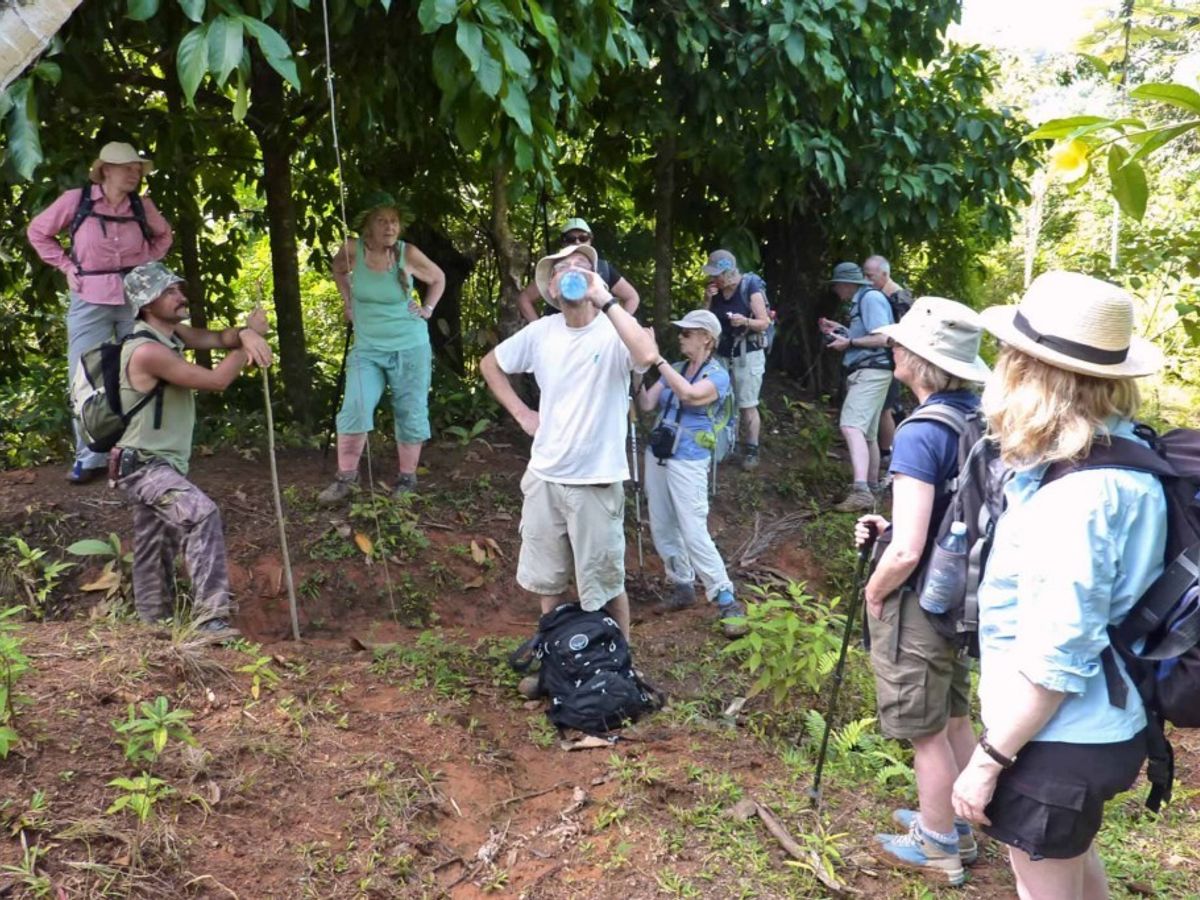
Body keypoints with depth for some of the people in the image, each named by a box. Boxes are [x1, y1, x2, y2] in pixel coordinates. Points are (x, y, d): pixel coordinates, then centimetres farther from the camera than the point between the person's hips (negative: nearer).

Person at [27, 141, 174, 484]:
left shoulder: (142, 205, 1)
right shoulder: (76, 199, -5)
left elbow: (163, 236, 21)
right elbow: (38, 231, 8)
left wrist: (147, 263, 7)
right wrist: (66, 266, 1)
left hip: (136, 297, 2)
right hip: (90, 300, -2)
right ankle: (90, 456, 10)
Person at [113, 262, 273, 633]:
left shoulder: (171, 332, 7)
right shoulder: (147, 351, -22)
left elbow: (215, 338, 0)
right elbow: (216, 380, -22)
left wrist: (245, 334, -24)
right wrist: (251, 338, -11)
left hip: (160, 464, 10)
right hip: (145, 466, -10)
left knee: (156, 552, 20)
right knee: (202, 514, -31)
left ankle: (153, 625, 34)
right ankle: (211, 617, -34)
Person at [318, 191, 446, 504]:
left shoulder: (408, 254, -11)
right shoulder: (352, 250, -9)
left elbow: (438, 279, 9)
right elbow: (338, 270, 17)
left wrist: (428, 309, -1)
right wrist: (348, 303, 10)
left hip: (410, 349, 0)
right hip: (367, 349, 1)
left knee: (411, 414, 6)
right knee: (354, 410, -12)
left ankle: (407, 479, 21)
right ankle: (345, 479, 2)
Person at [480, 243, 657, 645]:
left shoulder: (614, 331, -13)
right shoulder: (541, 332, 0)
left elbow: (648, 356, -37)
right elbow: (490, 364, 16)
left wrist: (604, 300, -31)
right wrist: (521, 413, 5)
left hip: (597, 482, -5)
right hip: (543, 478, 5)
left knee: (605, 587, 9)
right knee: (547, 581, 20)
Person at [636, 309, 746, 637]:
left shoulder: (717, 375, -8)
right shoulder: (674, 370, 10)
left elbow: (690, 395, -29)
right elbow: (646, 405, 2)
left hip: (688, 461, -7)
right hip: (657, 455, 7)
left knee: (694, 533, -12)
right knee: (662, 530, 11)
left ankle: (727, 602, -5)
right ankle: (683, 588, 26)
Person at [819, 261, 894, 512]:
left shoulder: (871, 298, -12)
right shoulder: (861, 301, 18)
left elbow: (883, 339, -20)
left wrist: (849, 343, -14)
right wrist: (840, 330, 16)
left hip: (871, 373, -11)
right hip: (863, 373, 11)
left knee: (851, 426, -26)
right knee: (867, 433, 20)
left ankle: (861, 491, -37)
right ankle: (871, 486, 33)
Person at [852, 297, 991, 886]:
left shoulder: (920, 434, -26)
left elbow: (907, 553, -29)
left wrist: (874, 592, -10)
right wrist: (891, 526, 7)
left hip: (919, 602, -8)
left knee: (926, 731, 11)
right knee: (953, 719, 23)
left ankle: (938, 847, 29)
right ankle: (955, 824, 41)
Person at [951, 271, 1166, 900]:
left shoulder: (1074, 494, -30)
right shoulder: (1125, 454, -2)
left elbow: (1054, 661, -27)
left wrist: (989, 759, -19)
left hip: (1056, 740, -9)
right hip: (1095, 729, 9)